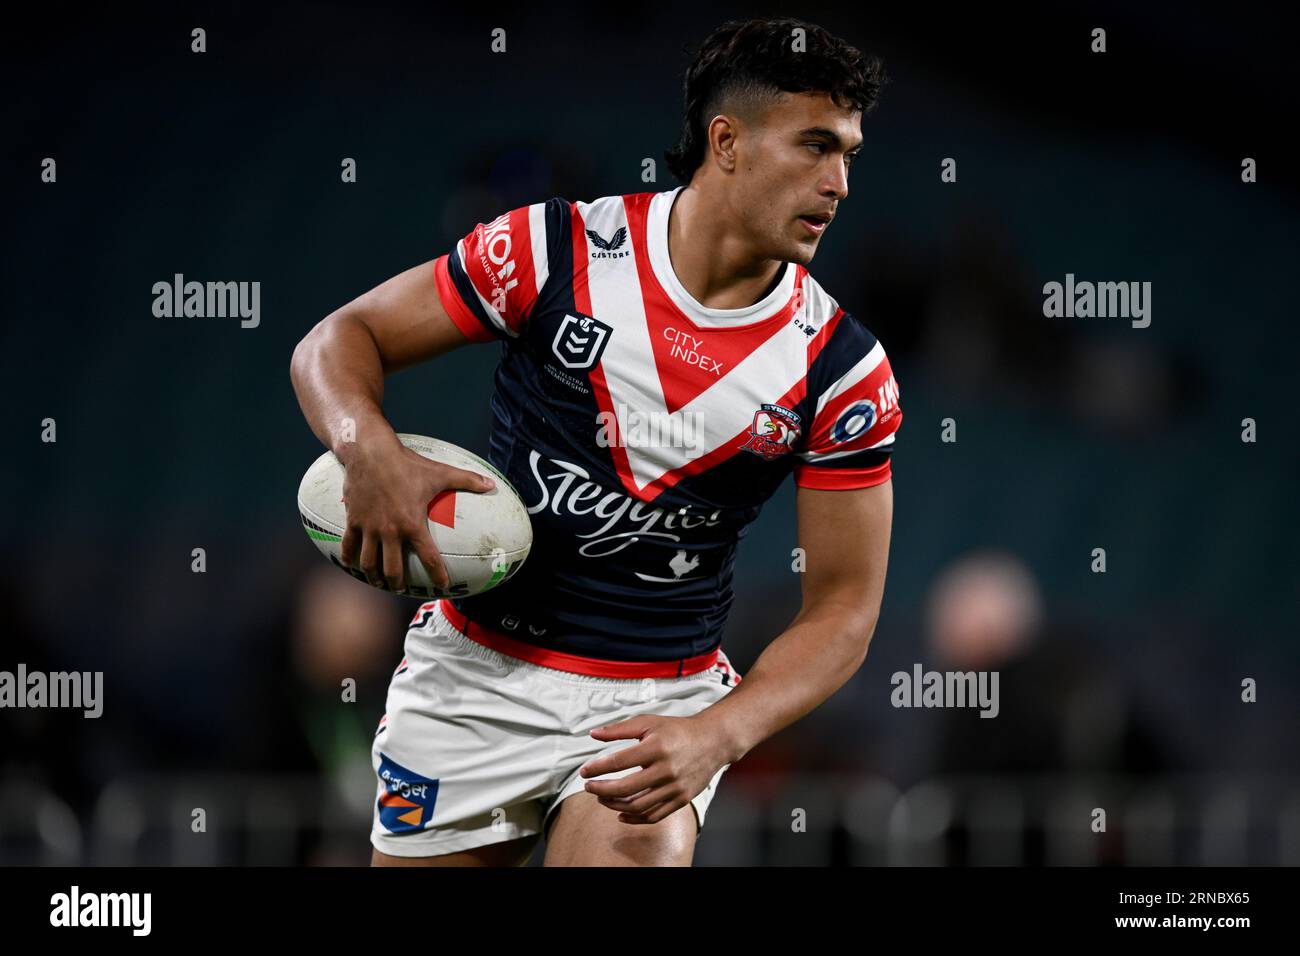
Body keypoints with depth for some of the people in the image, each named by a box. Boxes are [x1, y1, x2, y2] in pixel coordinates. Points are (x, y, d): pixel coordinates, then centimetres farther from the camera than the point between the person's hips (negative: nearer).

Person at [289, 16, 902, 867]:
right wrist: (372, 454, -25)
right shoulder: (559, 249, -9)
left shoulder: (843, 369, -7)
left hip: (658, 704, -1)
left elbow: (845, 605, -5)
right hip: (474, 671, 1)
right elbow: (340, 341, -2)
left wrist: (718, 737, -22)